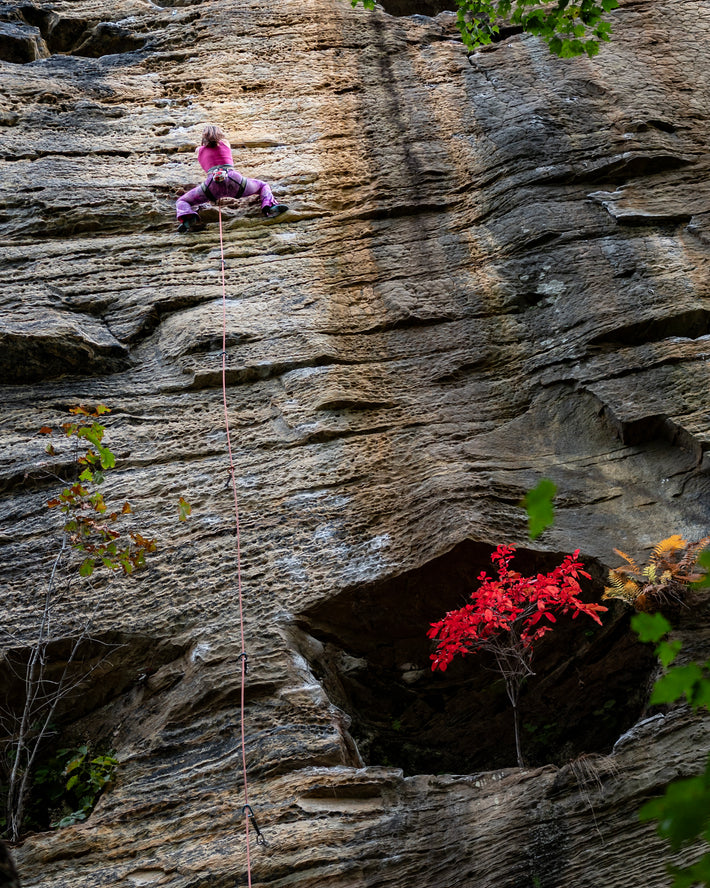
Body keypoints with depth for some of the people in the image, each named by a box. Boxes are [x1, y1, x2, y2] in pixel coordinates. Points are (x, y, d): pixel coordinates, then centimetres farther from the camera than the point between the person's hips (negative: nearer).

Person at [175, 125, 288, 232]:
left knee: (181, 202, 12)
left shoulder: (199, 150, 28)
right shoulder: (225, 143, 28)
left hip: (212, 182, -1)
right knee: (263, 186, 26)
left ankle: (188, 219, -26)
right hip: (233, 178, 1)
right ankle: (269, 206, -10)